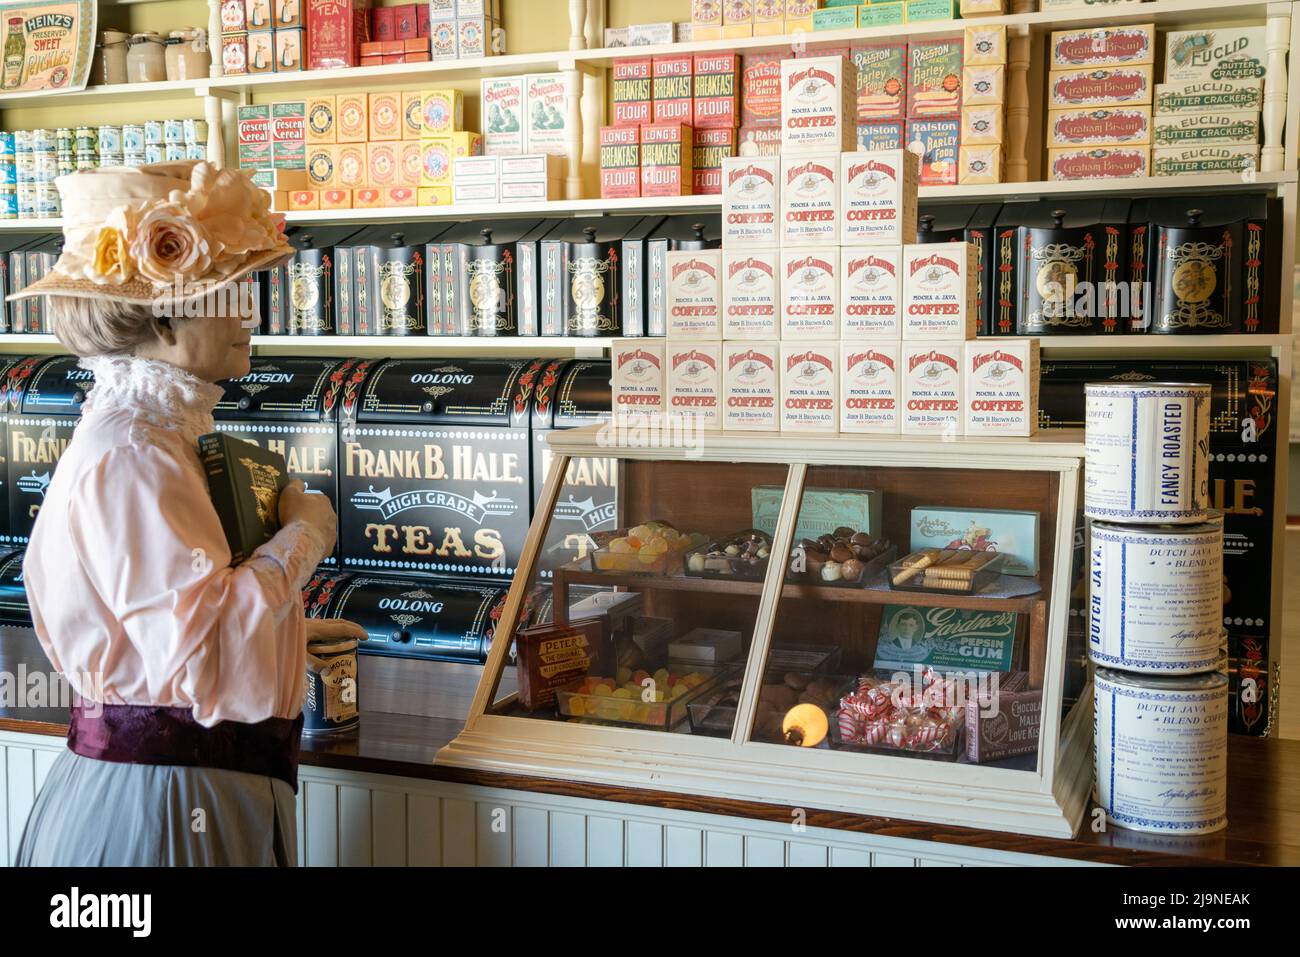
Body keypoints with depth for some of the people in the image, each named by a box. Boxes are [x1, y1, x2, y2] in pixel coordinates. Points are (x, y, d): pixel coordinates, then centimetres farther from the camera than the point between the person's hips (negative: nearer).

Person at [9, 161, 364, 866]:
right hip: (161, 807, -9)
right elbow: (202, 654, -30)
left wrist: (291, 630, 25)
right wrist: (303, 535, -17)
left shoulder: (153, 437, 10)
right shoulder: (129, 459, -21)